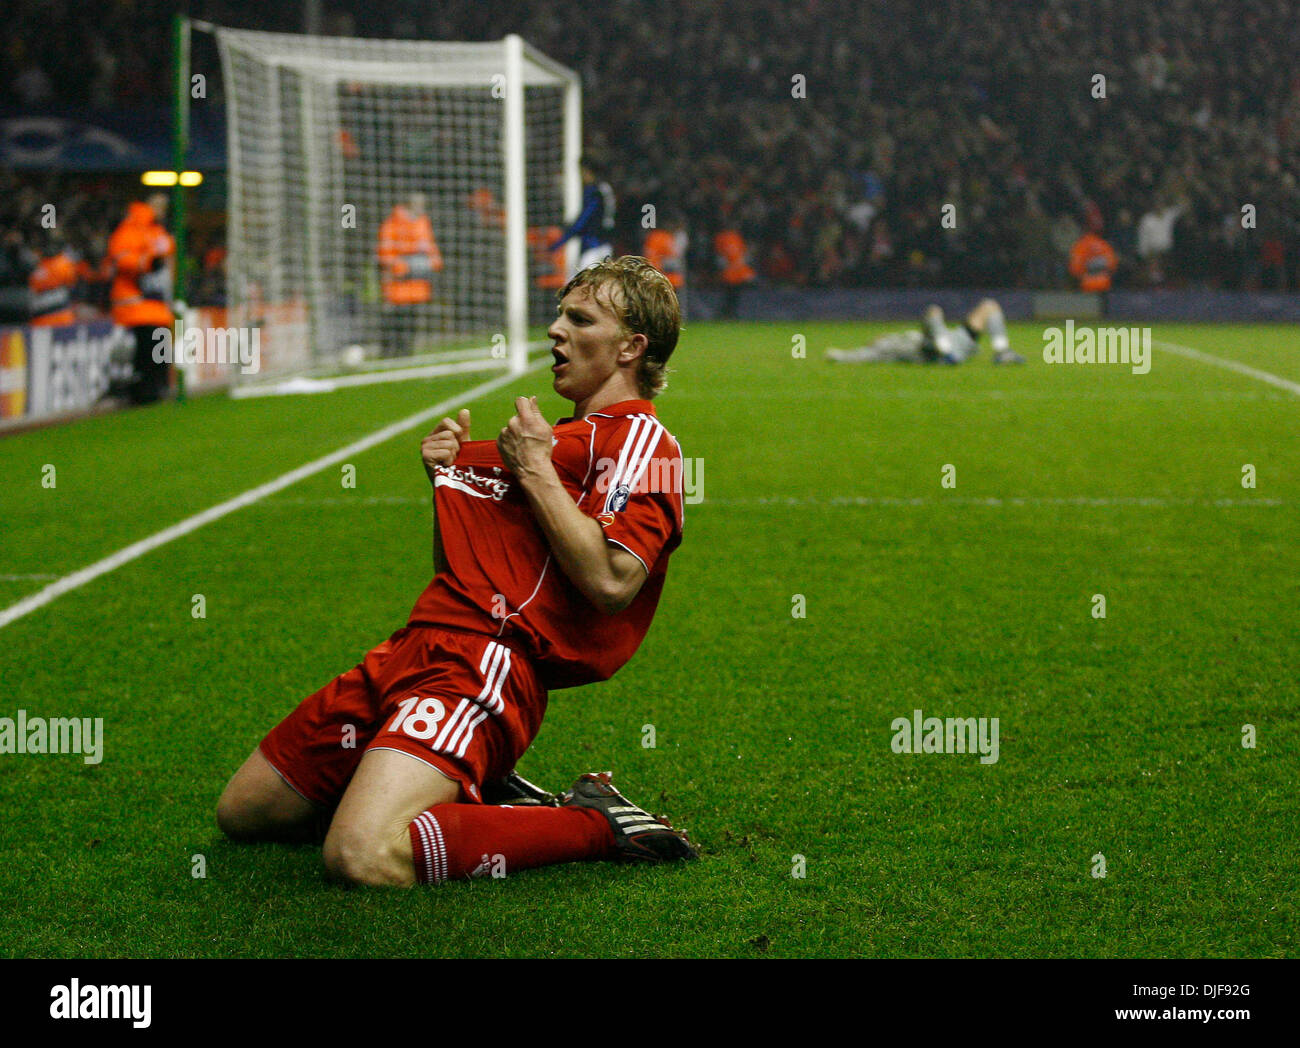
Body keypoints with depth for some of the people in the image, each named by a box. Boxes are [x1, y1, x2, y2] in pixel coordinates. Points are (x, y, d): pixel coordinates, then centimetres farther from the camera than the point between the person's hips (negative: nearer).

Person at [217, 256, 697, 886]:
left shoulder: (639, 440, -3)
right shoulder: (564, 435, 26)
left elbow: (610, 584, -20)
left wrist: (533, 468, -10)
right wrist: (448, 479, 11)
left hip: (483, 663, -10)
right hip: (415, 647, 10)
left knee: (363, 858, -32)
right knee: (242, 812, 13)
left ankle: (593, 824, -12)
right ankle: (471, 793, 14)